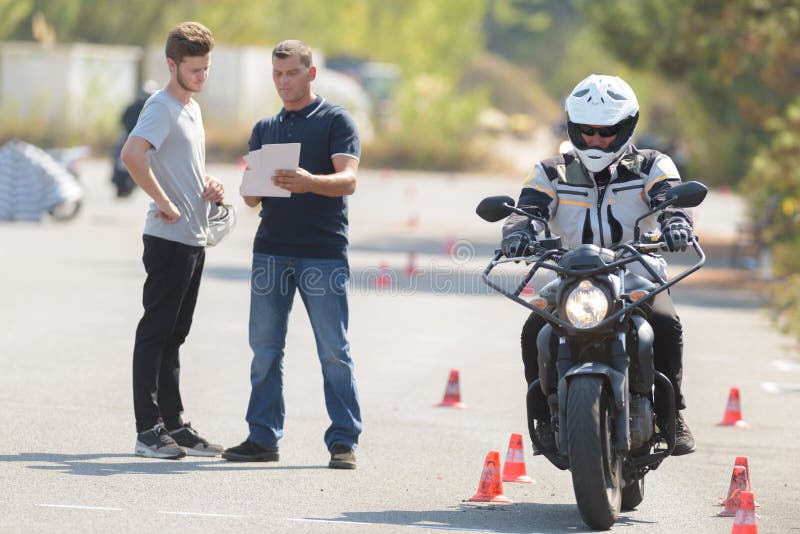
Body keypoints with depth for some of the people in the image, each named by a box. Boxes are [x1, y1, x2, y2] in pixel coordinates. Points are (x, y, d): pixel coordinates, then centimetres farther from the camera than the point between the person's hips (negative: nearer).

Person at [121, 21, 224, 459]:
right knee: (155, 333, -5)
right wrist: (164, 203, -23)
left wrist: (208, 189, 9)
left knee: (174, 335, 12)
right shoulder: (161, 107, -12)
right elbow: (131, 154, -29)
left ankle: (174, 425, 16)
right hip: (168, 239, -9)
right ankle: (149, 430, -4)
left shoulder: (192, 109, 17)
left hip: (194, 240, 9)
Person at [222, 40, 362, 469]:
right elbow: (252, 198, 15)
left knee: (334, 350, -4)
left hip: (323, 251, -5)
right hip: (271, 248, 5)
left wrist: (310, 182, -29)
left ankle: (343, 441, -2)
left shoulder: (335, 120, 3)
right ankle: (263, 437, 10)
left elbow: (348, 179, -9)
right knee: (264, 348, 4)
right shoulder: (264, 129, 18)